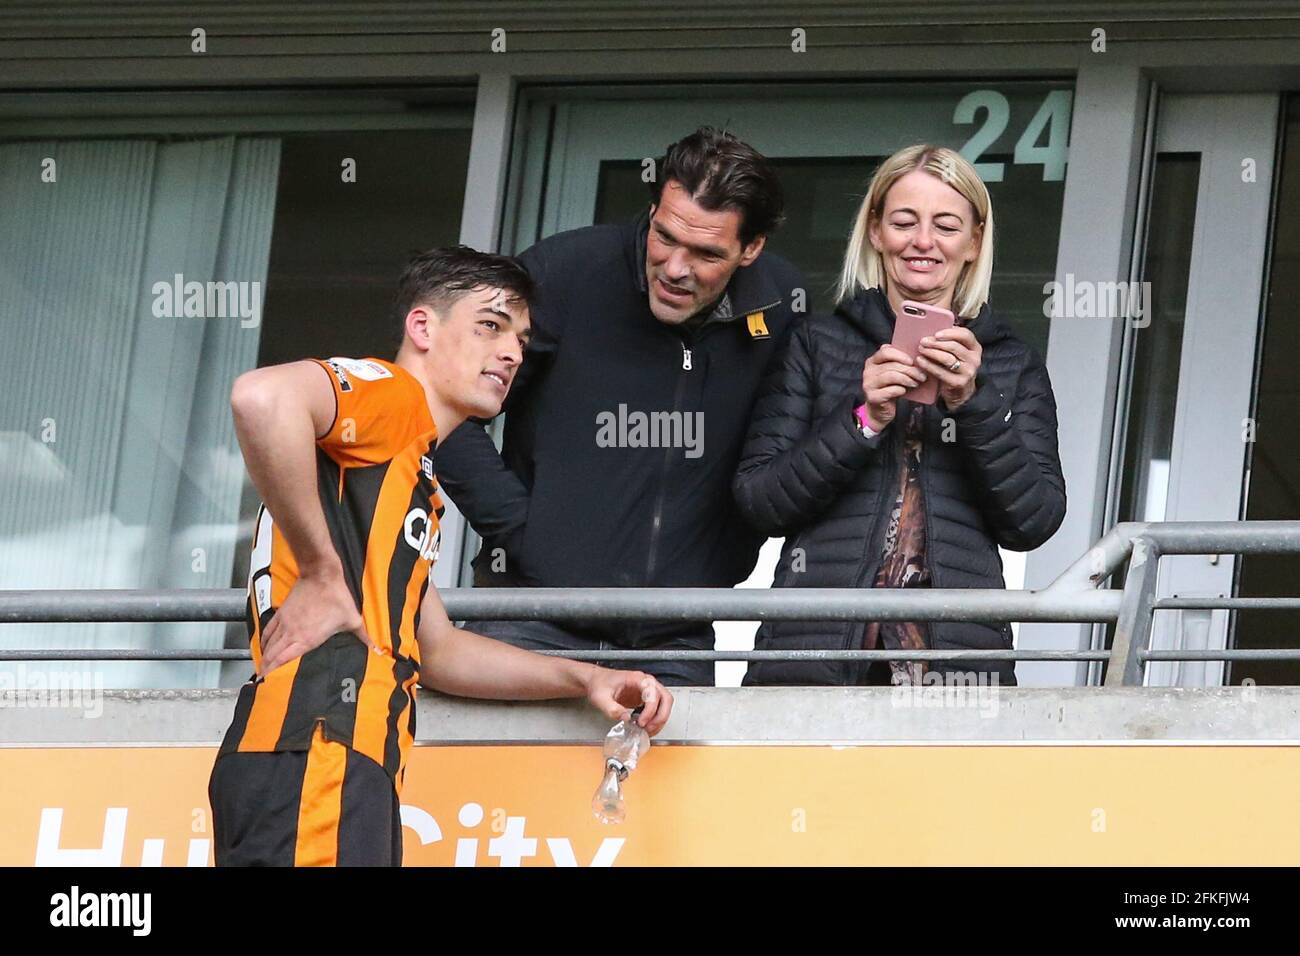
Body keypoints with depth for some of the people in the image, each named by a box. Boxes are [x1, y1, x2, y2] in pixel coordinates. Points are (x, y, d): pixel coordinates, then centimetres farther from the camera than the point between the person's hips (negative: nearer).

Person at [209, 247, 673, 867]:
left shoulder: (415, 482, 31)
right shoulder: (391, 392, 2)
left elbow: (435, 648, 35)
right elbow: (262, 396, -20)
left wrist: (583, 679, 28)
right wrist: (321, 574, -14)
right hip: (313, 753, -10)